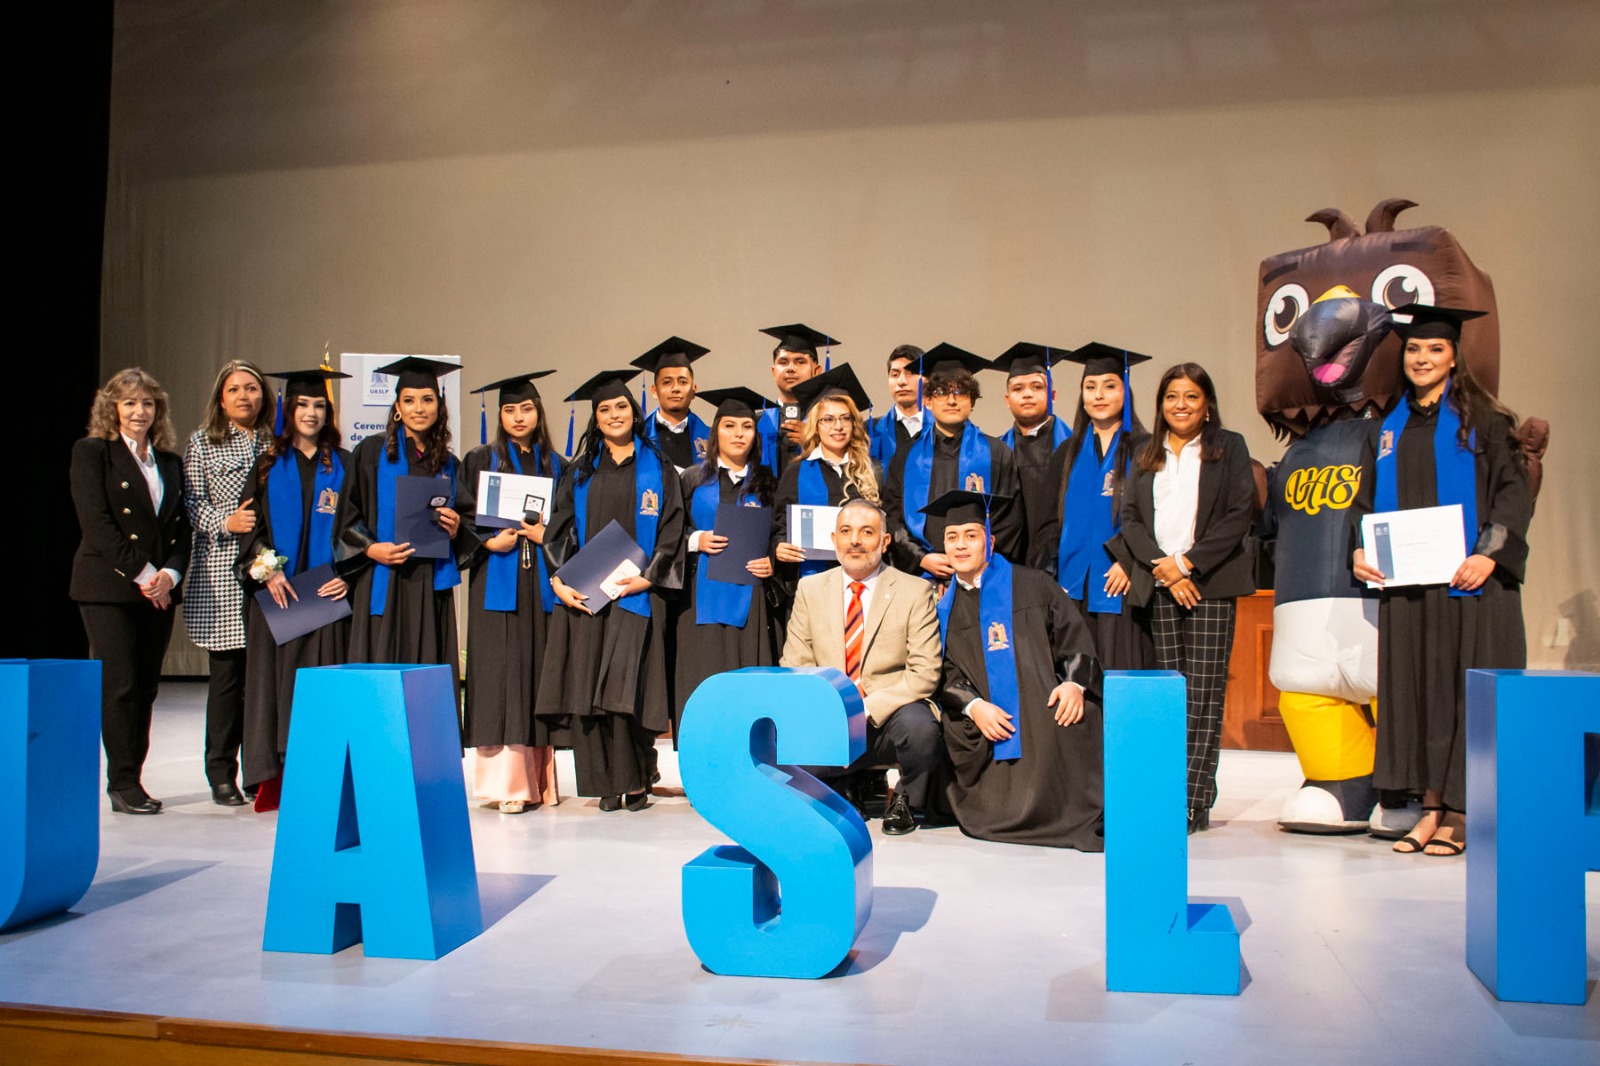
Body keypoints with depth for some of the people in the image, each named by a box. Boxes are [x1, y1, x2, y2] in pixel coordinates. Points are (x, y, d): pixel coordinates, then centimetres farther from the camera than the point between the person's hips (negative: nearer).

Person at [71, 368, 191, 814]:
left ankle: (130, 779, 12)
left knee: (146, 688, 5)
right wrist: (141, 573, -14)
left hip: (158, 590, 5)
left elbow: (182, 527, 12)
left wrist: (170, 573, -6)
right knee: (120, 686, -7)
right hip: (107, 588, -5)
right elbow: (96, 522, -9)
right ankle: (123, 784, 1)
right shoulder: (92, 452, 1)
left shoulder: (170, 461, 16)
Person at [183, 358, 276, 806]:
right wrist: (227, 522, -15)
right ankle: (221, 773, 10)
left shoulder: (276, 443, 12)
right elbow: (191, 504, 2)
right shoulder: (202, 443, 8)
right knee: (227, 673, -1)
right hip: (221, 571, -2)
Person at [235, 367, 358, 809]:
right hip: (276, 592, 1)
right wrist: (265, 569, -9)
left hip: (328, 592, 0)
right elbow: (250, 523, 5)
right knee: (276, 680, -1)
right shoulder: (268, 464, 10)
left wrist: (347, 574, -7)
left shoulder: (342, 465, 9)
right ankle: (274, 779, 2)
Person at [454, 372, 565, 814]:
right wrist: (491, 541, -12)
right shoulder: (480, 461, 9)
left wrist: (548, 537, -5)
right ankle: (507, 782, -6)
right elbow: (463, 516, 3)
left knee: (540, 670, 1)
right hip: (497, 582, -2)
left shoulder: (556, 466, 15)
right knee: (501, 670, -8)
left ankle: (538, 779, 7)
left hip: (542, 581, 2)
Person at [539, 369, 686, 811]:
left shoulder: (656, 469, 9)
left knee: (626, 688, -11)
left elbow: (670, 531, 3)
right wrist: (559, 580, -5)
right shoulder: (580, 472, 15)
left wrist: (648, 576, -10)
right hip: (583, 594, 3)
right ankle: (608, 784, 6)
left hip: (635, 593, -3)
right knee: (588, 688, -2)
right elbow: (558, 530, 10)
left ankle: (635, 781, 1)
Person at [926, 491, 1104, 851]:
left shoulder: (1030, 585, 11)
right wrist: (973, 705, -12)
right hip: (989, 727, 1)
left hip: (1045, 715, -1)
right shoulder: (944, 608, 17)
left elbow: (1072, 635, 4)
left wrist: (1075, 682, -15)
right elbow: (944, 671, 8)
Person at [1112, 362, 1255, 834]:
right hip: (1159, 583, 3)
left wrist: (1188, 562, -10)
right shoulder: (1146, 454, 17)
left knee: (1204, 693, -6)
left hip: (1209, 582, -3)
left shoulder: (1228, 447, 7)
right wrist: (1162, 567, -6)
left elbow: (1240, 514, -2)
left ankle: (1195, 801, -5)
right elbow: (1130, 517, 9)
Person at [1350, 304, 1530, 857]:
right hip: (1404, 585, 5)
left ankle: (1459, 815, 7)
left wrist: (1490, 554, -18)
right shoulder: (1390, 427, 14)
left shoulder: (1481, 421, 0)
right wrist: (1359, 550, -1)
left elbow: (1513, 491, -5)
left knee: (1464, 689, -2)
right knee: (1413, 687, 5)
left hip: (1466, 583, -4)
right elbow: (1367, 499, 16)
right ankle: (1431, 806, 14)